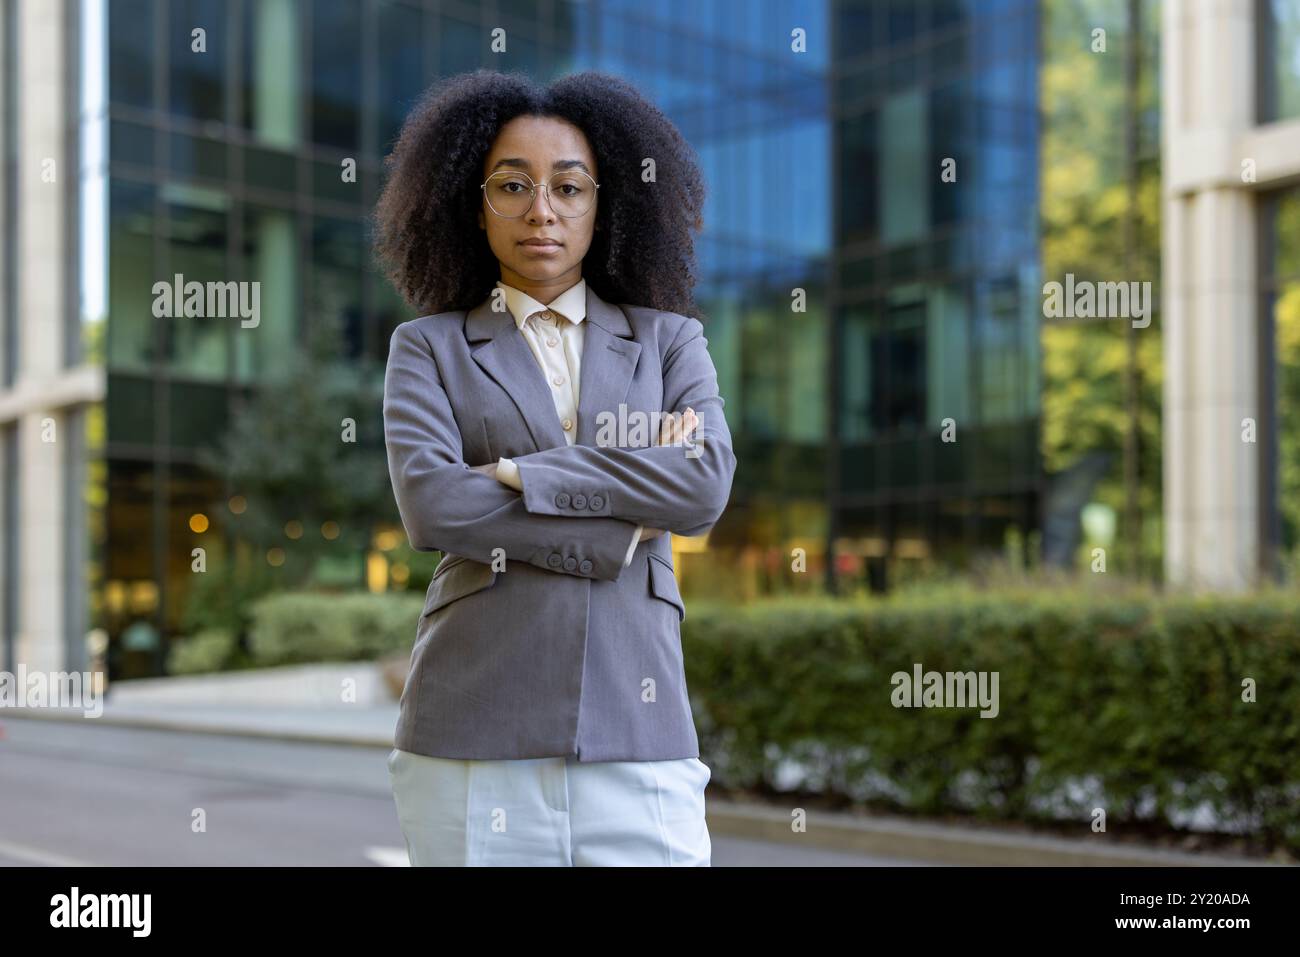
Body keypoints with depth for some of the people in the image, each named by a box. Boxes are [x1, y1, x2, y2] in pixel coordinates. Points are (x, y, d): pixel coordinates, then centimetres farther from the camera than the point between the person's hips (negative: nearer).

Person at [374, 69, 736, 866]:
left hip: (638, 730, 1)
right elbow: (430, 506, -8)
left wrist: (519, 475, -9)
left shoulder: (670, 340, 12)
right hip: (473, 737, -1)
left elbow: (708, 486, -6)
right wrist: (621, 525, -8)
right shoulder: (429, 347, 9)